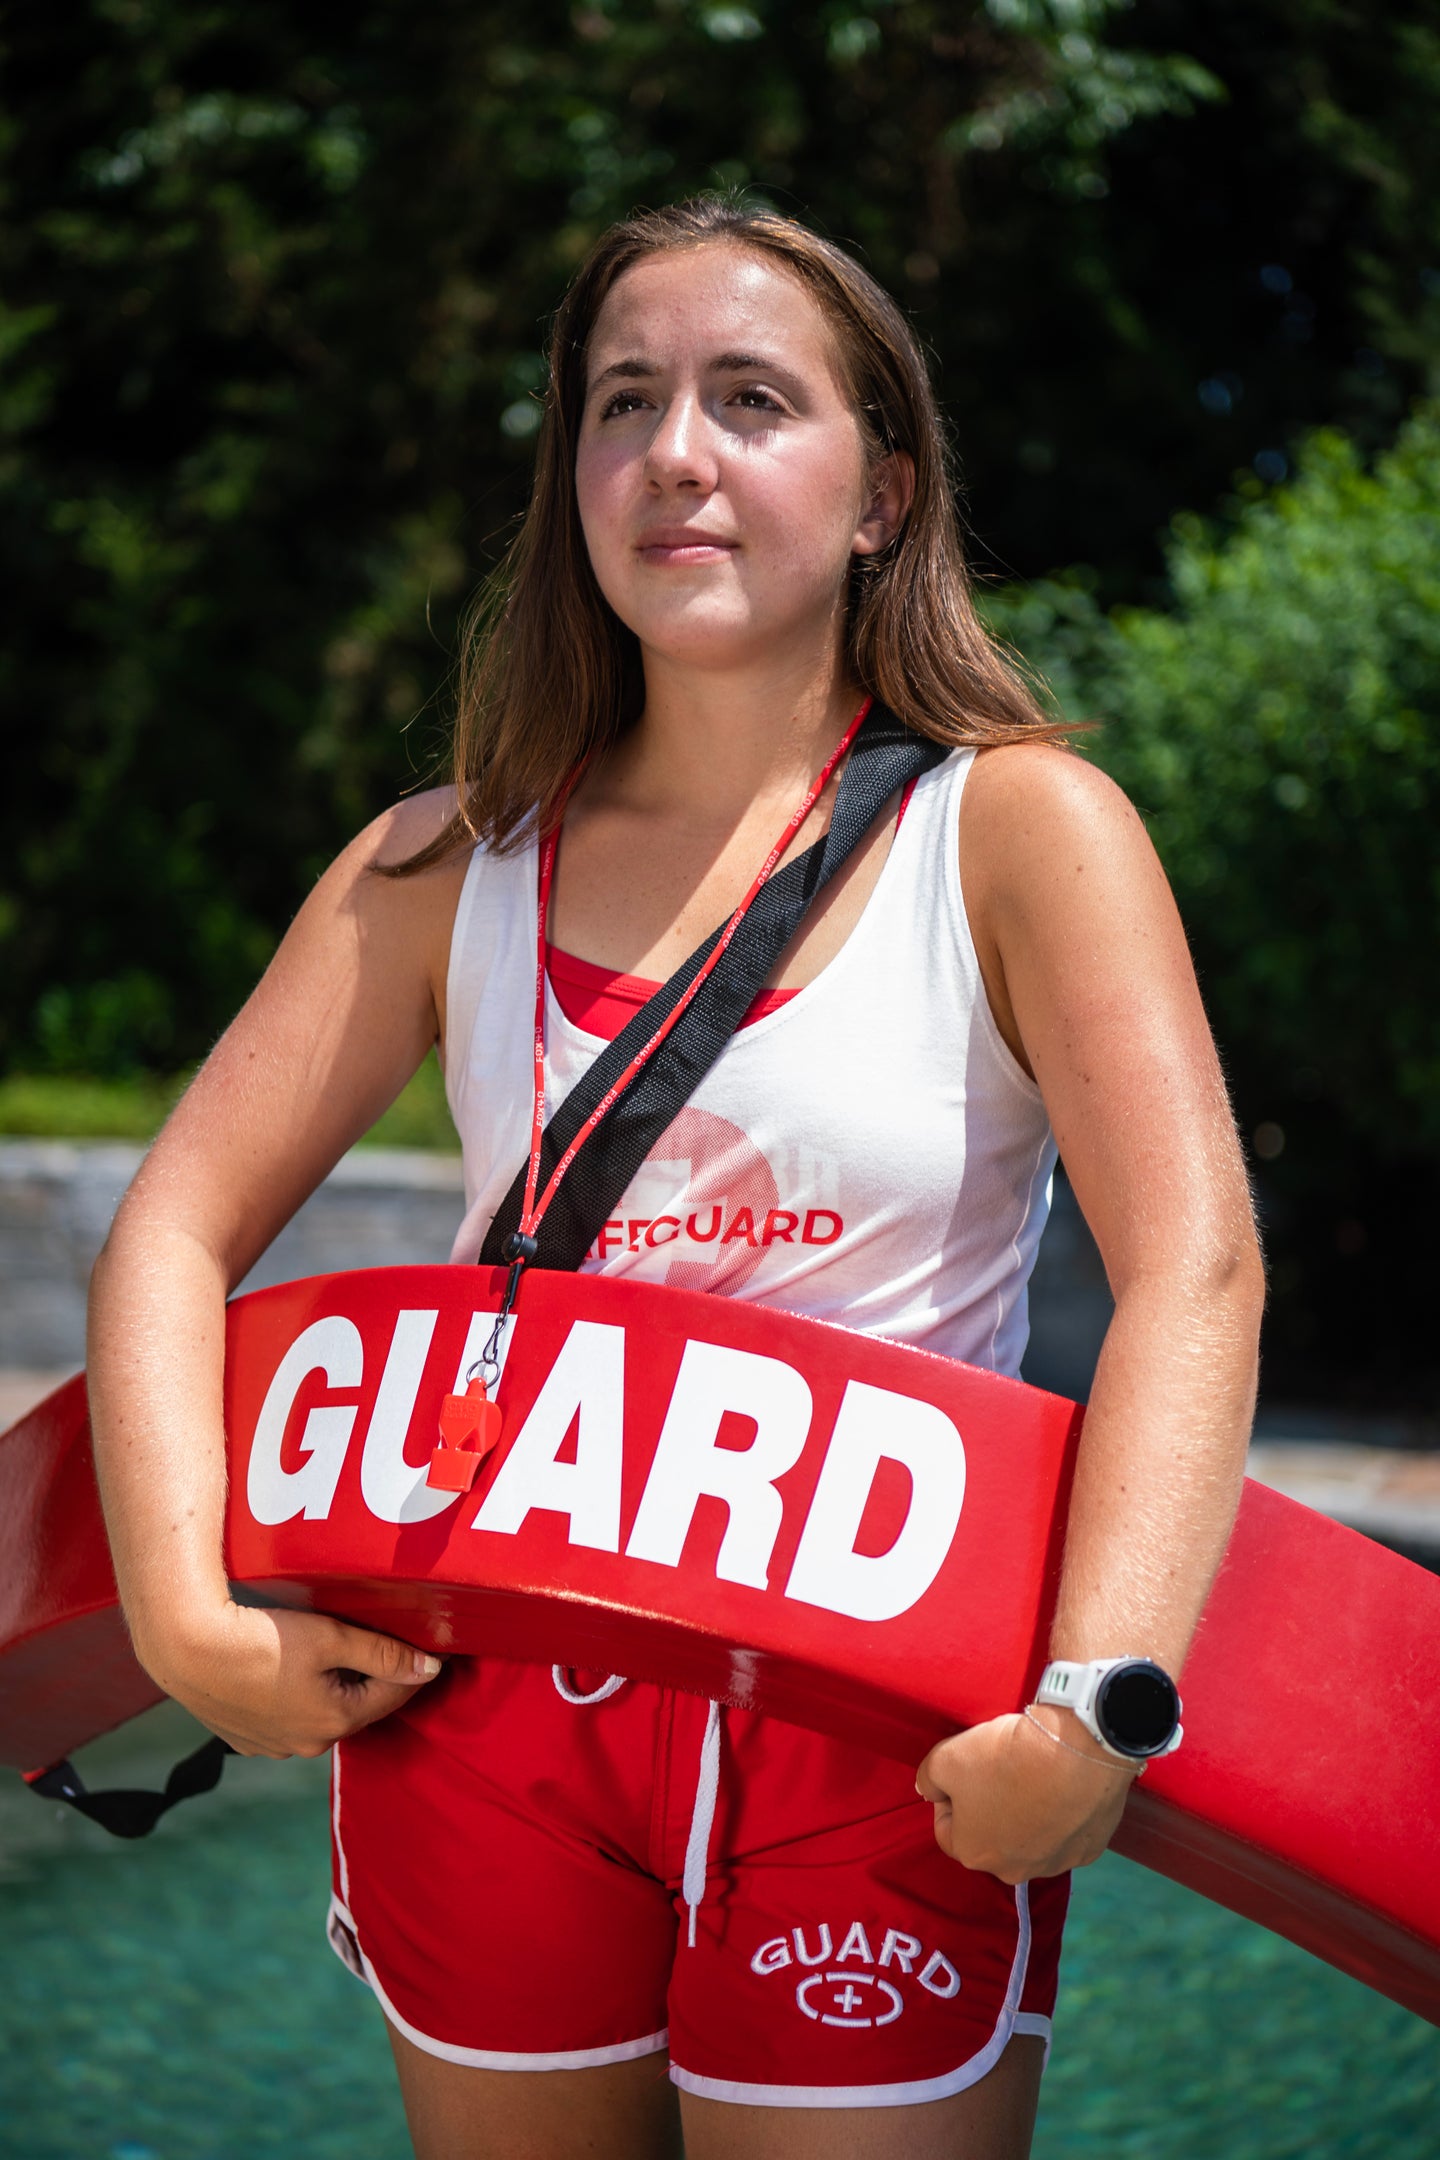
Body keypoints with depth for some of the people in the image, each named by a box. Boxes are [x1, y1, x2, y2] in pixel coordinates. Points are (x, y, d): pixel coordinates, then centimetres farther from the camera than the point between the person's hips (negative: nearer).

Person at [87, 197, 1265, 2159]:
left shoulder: (1017, 826, -4)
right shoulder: (448, 868, 6)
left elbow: (1192, 1269, -15)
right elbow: (175, 1227, 5)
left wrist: (1093, 1708, -28)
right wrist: (186, 1617, -11)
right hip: (484, 1706, 3)